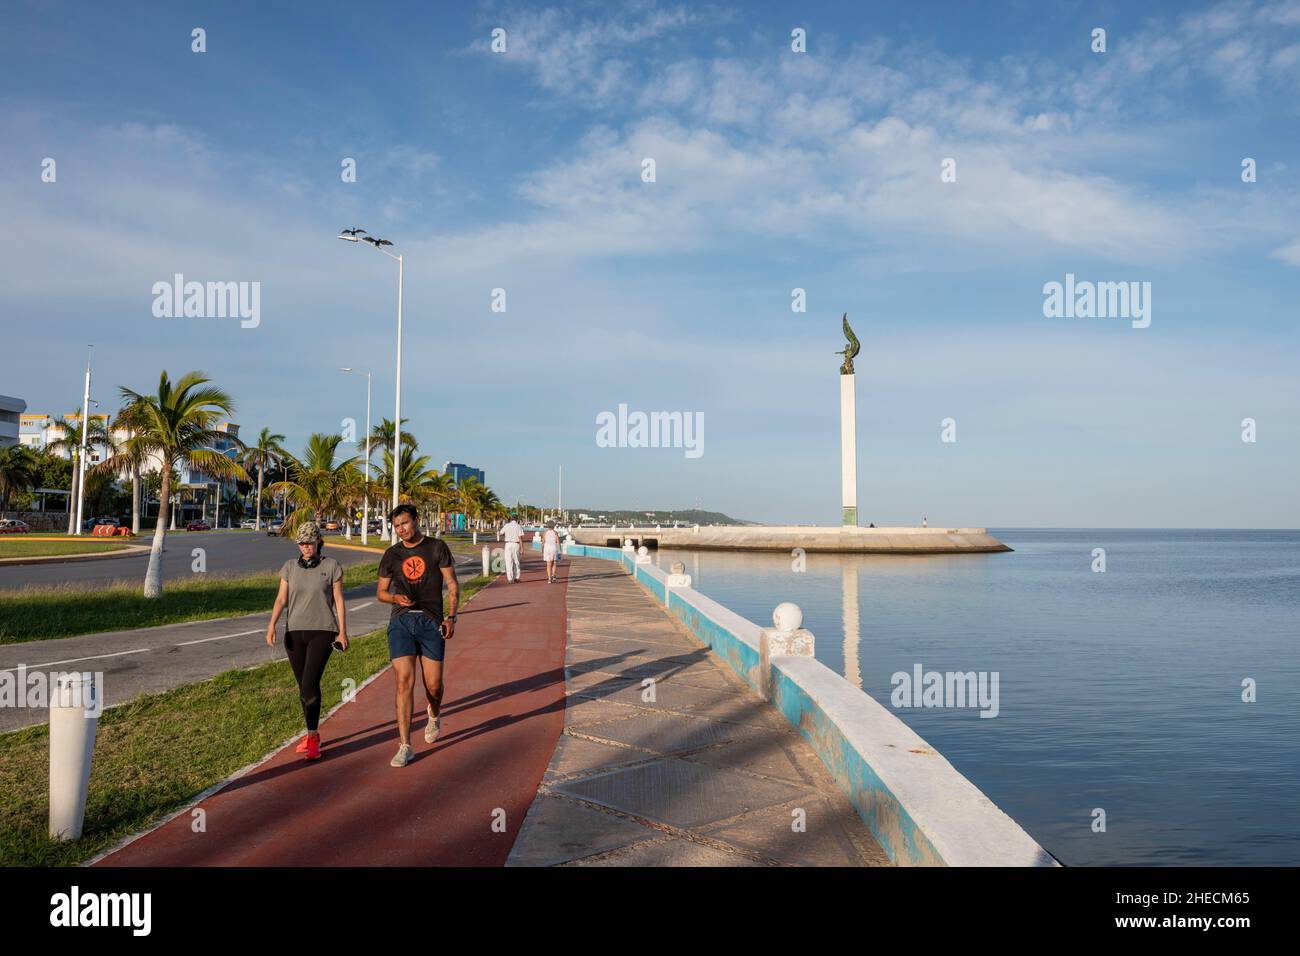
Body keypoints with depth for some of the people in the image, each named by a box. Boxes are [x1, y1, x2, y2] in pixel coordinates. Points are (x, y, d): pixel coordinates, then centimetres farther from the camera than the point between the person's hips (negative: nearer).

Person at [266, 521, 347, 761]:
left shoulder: (331, 566, -1)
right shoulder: (290, 566, 6)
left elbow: (338, 600, 1)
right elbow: (281, 598, 1)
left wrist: (342, 632, 0)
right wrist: (272, 625, -12)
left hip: (322, 631, -4)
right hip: (294, 632, 4)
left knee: (310, 684, -15)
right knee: (303, 686, 9)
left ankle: (312, 738, -8)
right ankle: (312, 734, 21)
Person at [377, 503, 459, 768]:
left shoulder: (437, 547, 4)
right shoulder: (392, 555, 11)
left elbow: (452, 584, 2)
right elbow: (381, 593, 17)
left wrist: (451, 617, -9)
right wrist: (395, 598, -6)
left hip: (430, 621, -1)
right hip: (401, 621, 1)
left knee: (433, 685, 2)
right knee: (404, 681, -10)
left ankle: (433, 716, 38)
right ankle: (405, 746, -4)